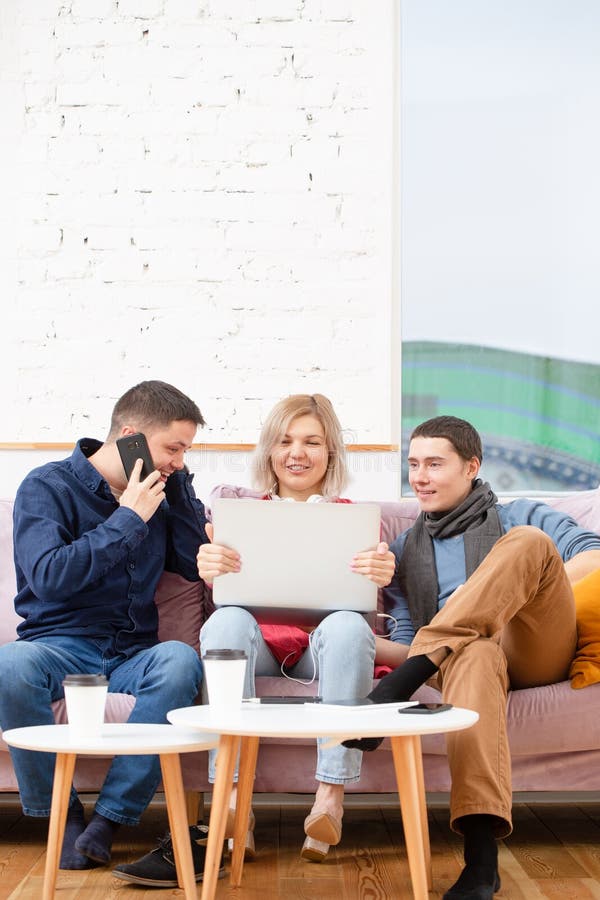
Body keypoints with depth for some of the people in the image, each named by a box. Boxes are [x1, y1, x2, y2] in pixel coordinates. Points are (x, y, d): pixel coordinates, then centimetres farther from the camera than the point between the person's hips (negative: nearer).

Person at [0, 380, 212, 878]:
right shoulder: (48, 486, -2)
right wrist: (128, 519, -14)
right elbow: (48, 577, -15)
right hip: (61, 645, -3)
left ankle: (108, 821, -28)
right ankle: (64, 813, -17)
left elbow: (197, 566, 10)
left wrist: (180, 486, 4)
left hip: (132, 655, 4)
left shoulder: (161, 494, 15)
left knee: (181, 659, -32)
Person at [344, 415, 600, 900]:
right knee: (473, 655, -41)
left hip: (540, 647, 0)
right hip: (460, 653, 0)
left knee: (527, 543, -29)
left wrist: (519, 588, -10)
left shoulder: (519, 516, 21)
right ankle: (481, 858, -57)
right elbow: (405, 641, 20)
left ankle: (404, 681, -40)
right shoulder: (405, 549, 28)